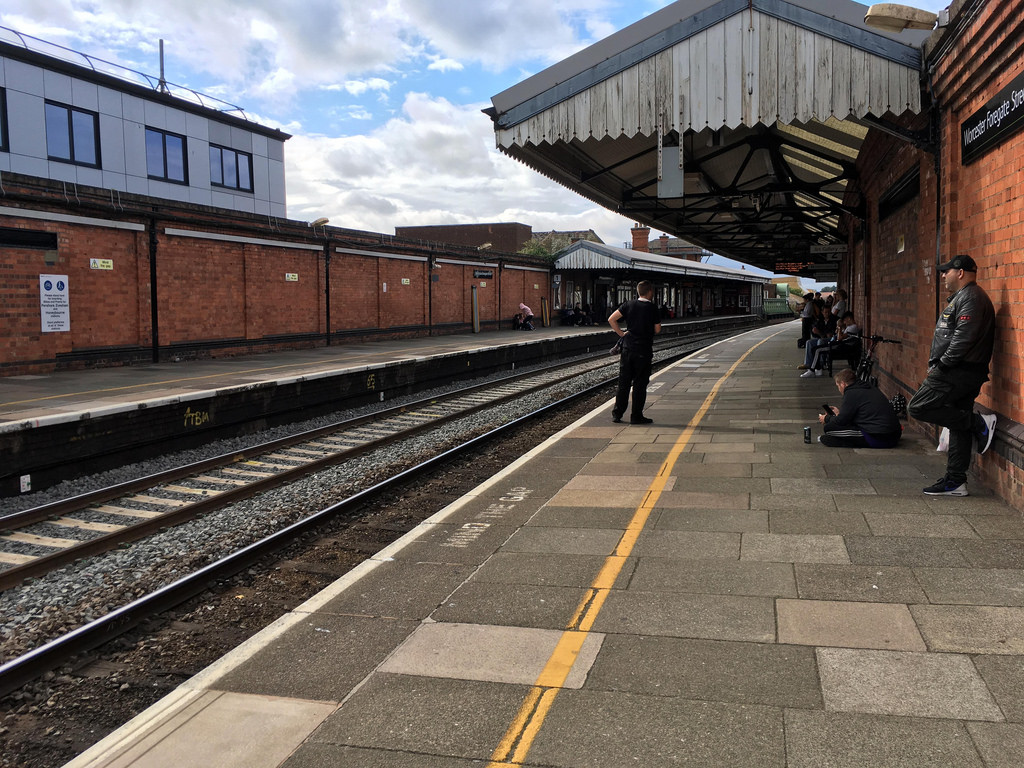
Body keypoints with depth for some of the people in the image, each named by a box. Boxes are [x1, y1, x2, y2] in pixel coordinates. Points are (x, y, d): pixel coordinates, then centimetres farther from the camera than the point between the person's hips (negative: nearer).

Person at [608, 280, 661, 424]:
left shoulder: (629, 305, 3)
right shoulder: (652, 308, -8)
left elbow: (611, 319, 0)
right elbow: (657, 330, -2)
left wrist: (621, 333, 7)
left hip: (628, 347, 4)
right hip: (644, 349, -4)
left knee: (624, 381, 10)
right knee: (640, 383, 2)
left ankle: (617, 413, 11)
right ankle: (636, 416, 5)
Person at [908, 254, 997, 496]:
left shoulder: (971, 298, -13)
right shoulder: (962, 297, 21)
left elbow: (963, 339, -23)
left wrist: (940, 366, -17)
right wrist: (937, 365, 13)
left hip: (958, 373, -11)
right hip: (961, 373, 11)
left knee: (918, 407, -14)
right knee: (959, 427, 10)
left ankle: (979, 424, -8)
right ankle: (955, 481, 14)